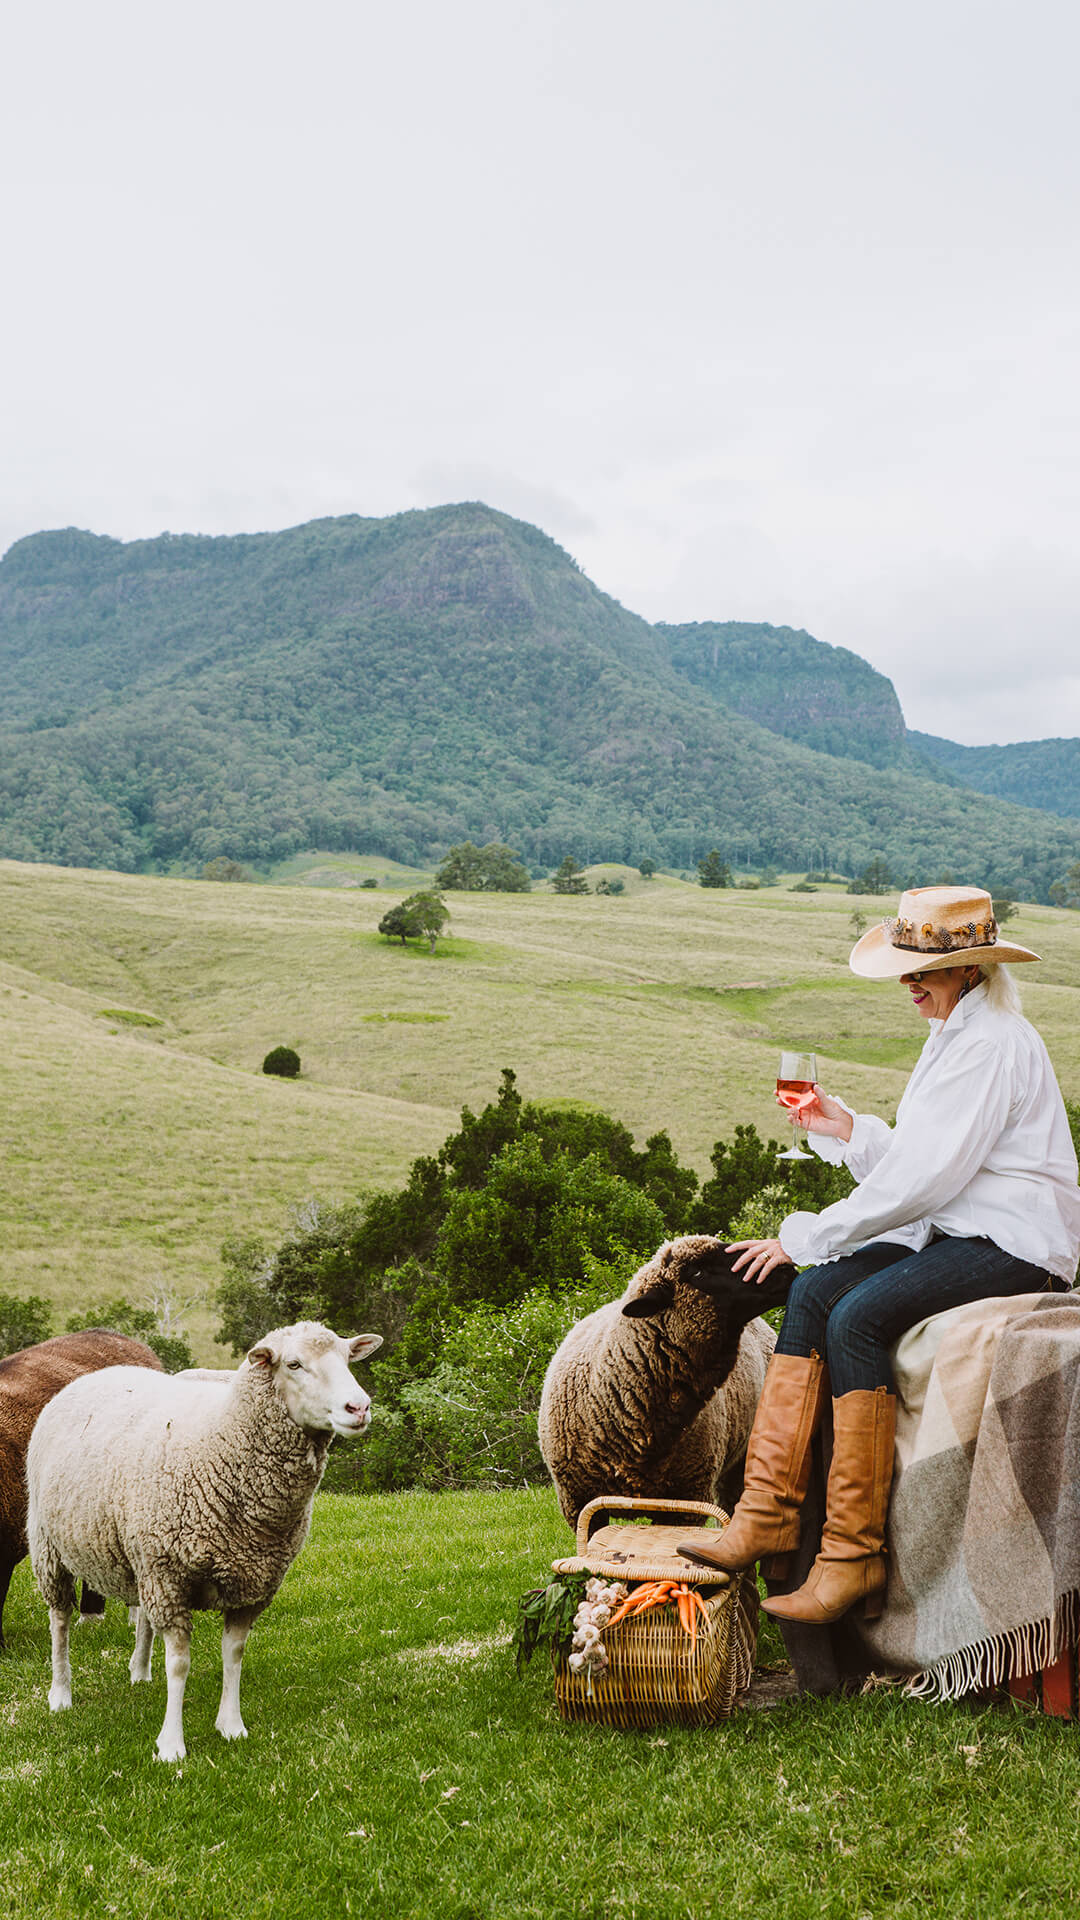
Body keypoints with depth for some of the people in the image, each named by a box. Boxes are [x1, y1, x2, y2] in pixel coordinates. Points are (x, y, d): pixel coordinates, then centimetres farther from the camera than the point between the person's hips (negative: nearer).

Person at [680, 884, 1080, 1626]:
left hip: (1015, 1246, -9)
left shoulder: (995, 1044, -15)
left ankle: (853, 1551, -19)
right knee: (814, 1292, -11)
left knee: (857, 1317, -26)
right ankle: (768, 1513, -13)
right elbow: (917, 1166, 16)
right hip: (958, 1232, 9)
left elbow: (924, 1179, -20)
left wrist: (806, 1236, -15)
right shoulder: (954, 1034, 16)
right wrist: (849, 1130, 0)